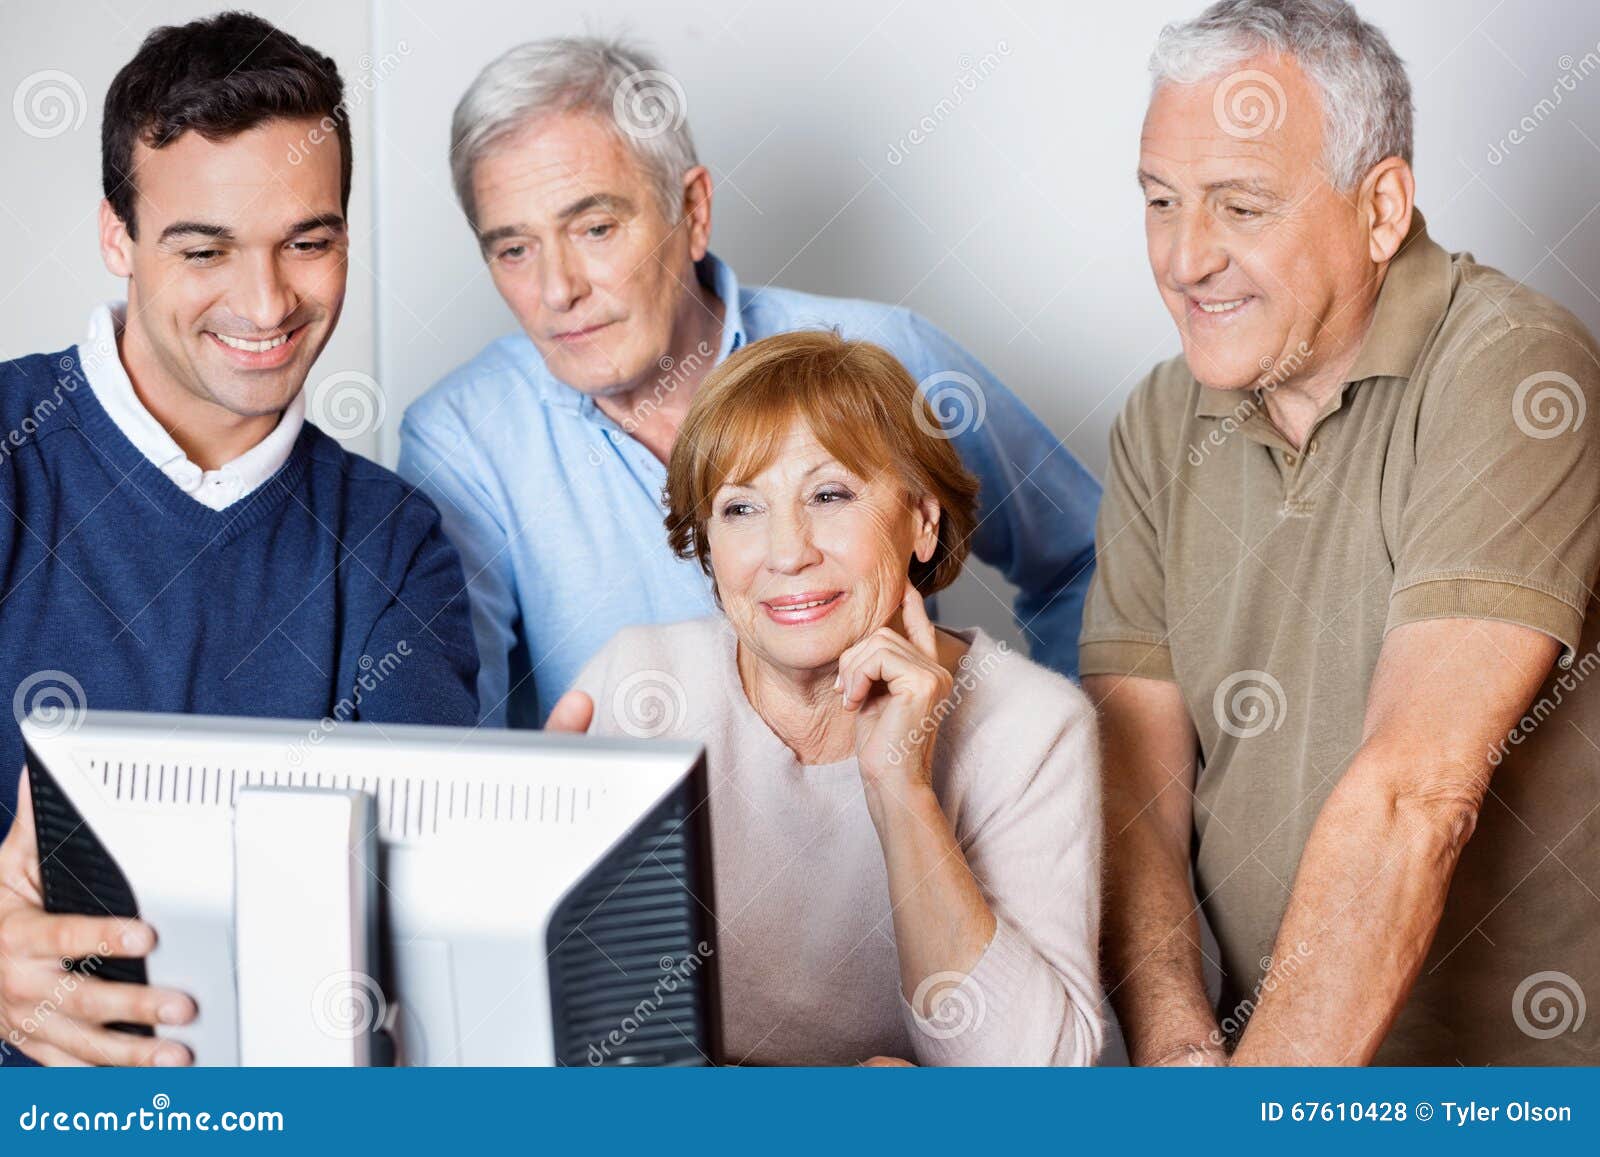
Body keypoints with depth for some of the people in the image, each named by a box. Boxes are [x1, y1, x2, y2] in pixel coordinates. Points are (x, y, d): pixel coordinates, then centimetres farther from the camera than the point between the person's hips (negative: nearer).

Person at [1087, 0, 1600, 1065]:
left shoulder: (1509, 373, -14)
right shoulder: (1164, 426, 7)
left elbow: (1415, 793, -22)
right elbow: (1138, 776, -1)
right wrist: (1177, 1048, -18)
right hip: (1269, 1031, 5)